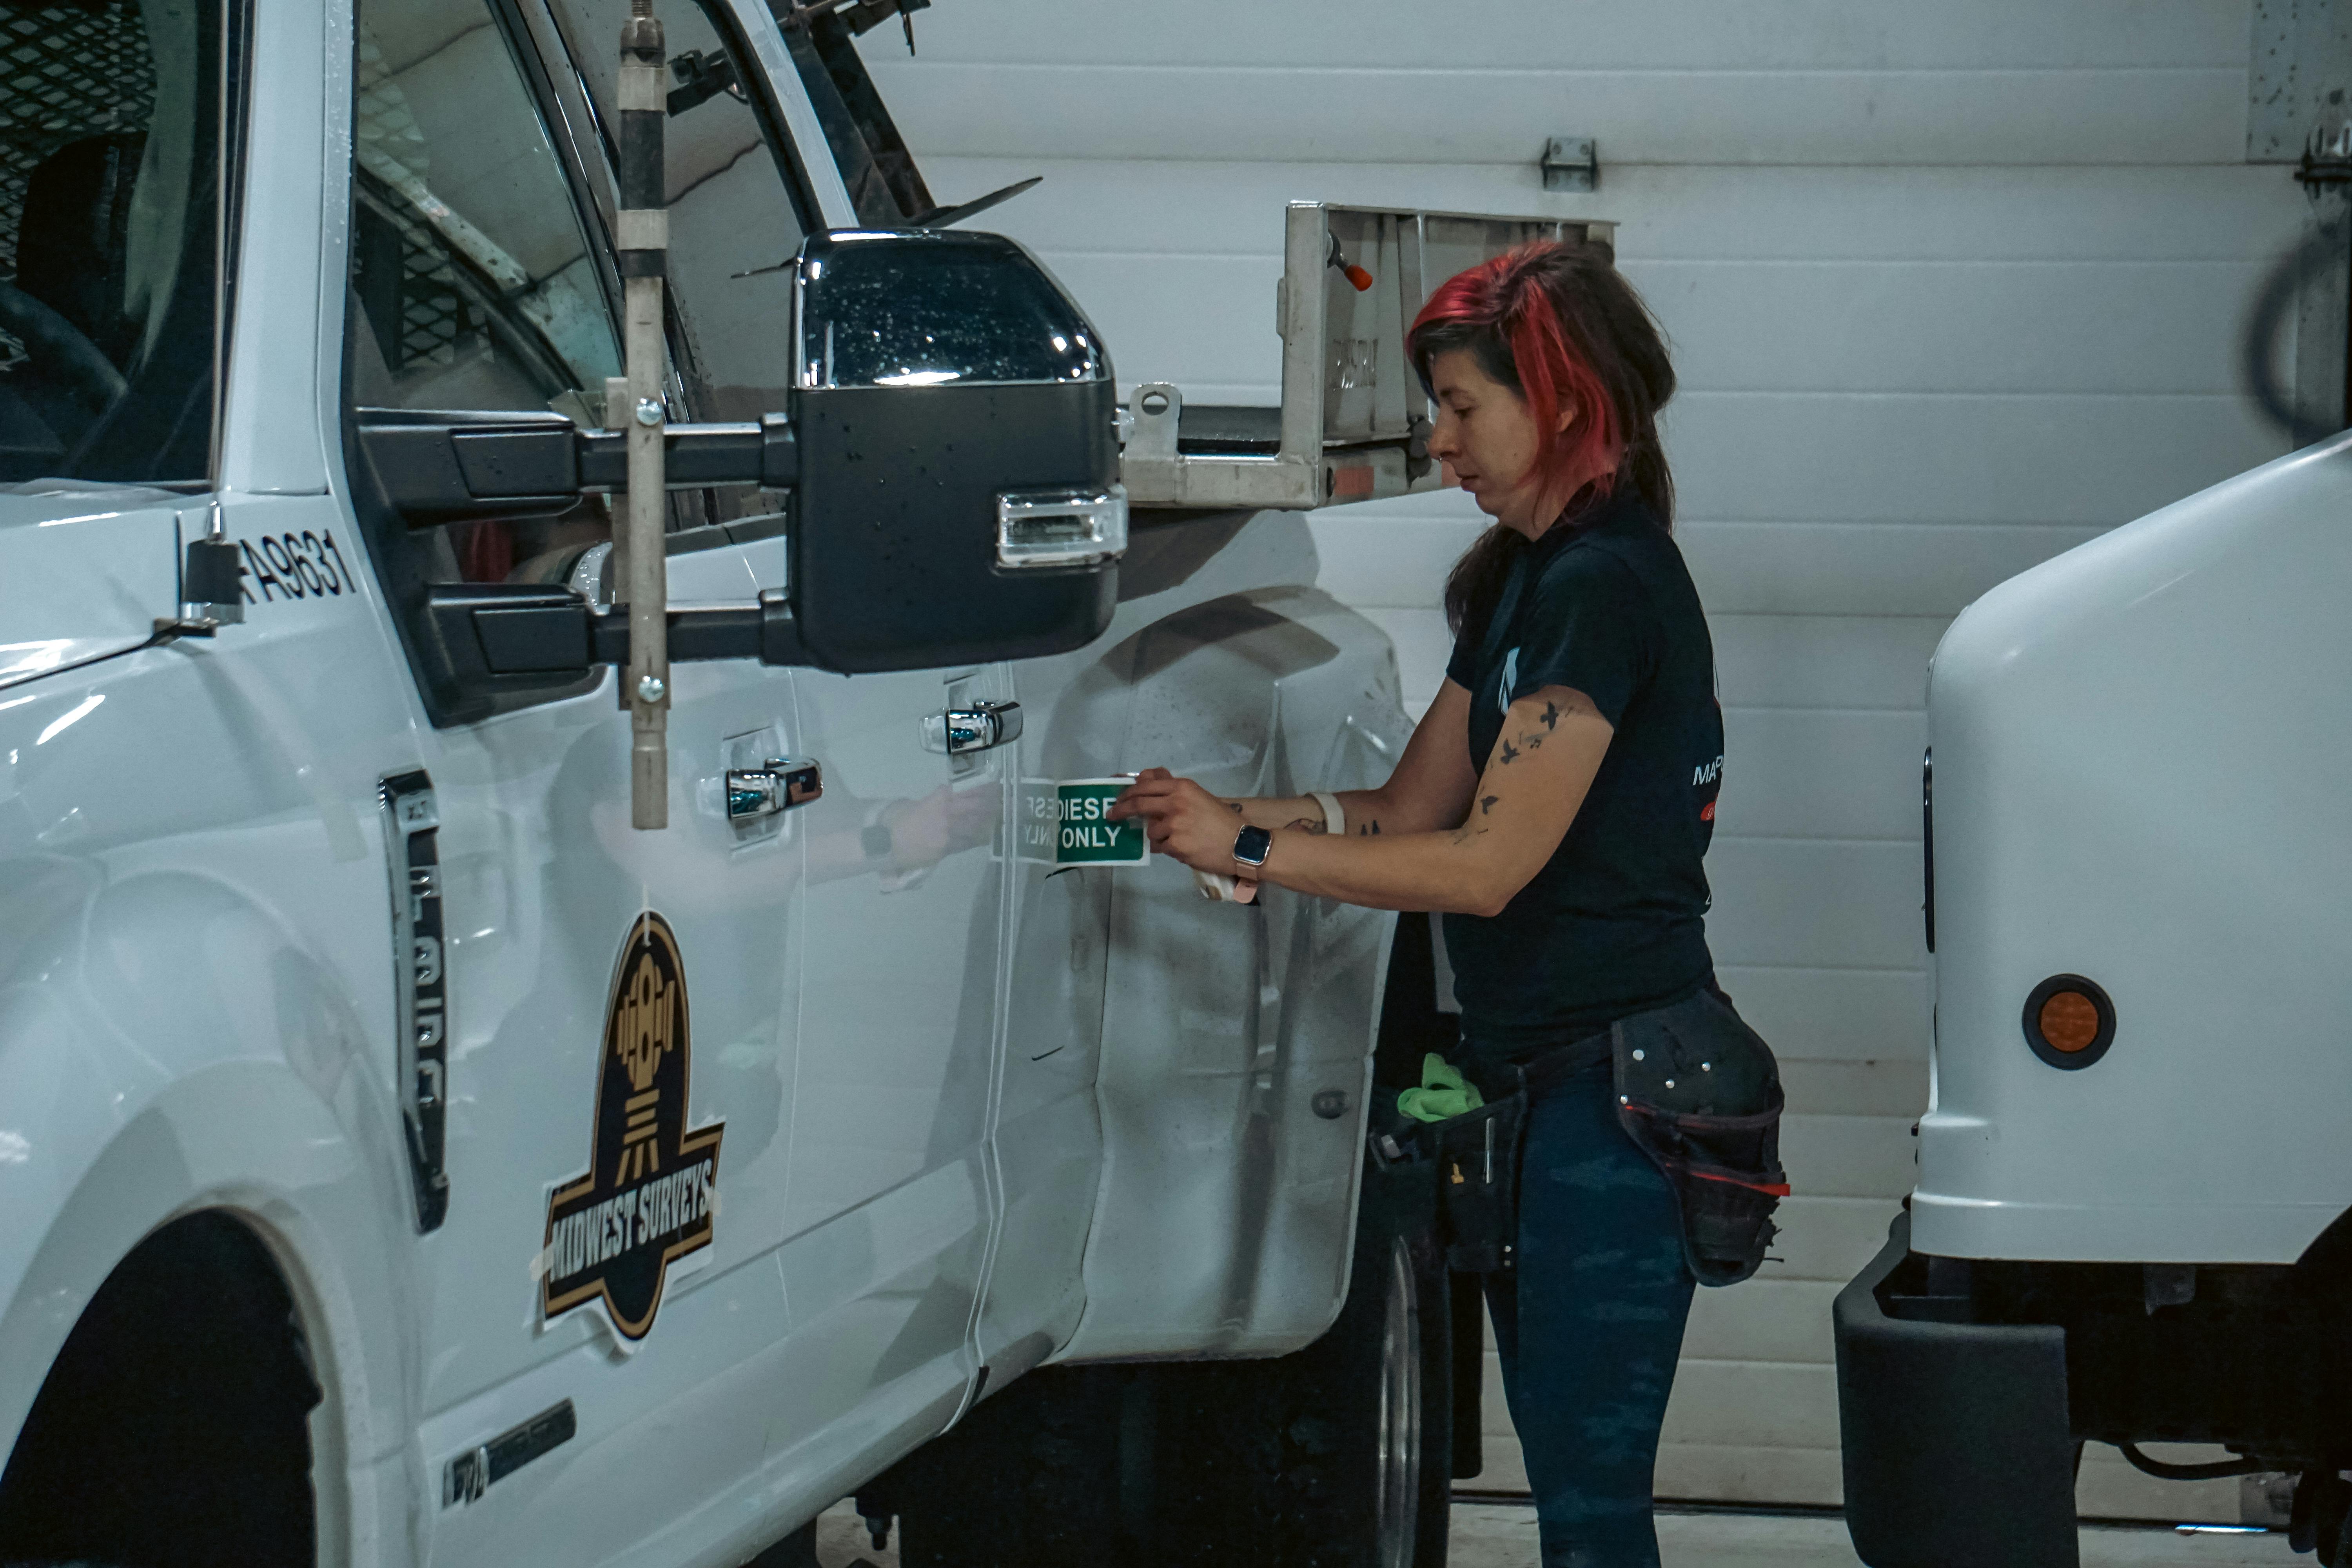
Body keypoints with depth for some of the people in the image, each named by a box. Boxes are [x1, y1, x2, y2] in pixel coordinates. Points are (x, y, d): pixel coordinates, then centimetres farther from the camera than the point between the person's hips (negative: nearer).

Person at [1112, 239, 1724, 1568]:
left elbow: (1486, 864, -20)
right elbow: (1411, 810, 15)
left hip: (1618, 1092, -10)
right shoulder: (1522, 581, 17)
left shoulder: (1609, 587, -16)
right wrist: (1211, 817, 3)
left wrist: (1248, 847, -14)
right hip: (1535, 1079, 10)